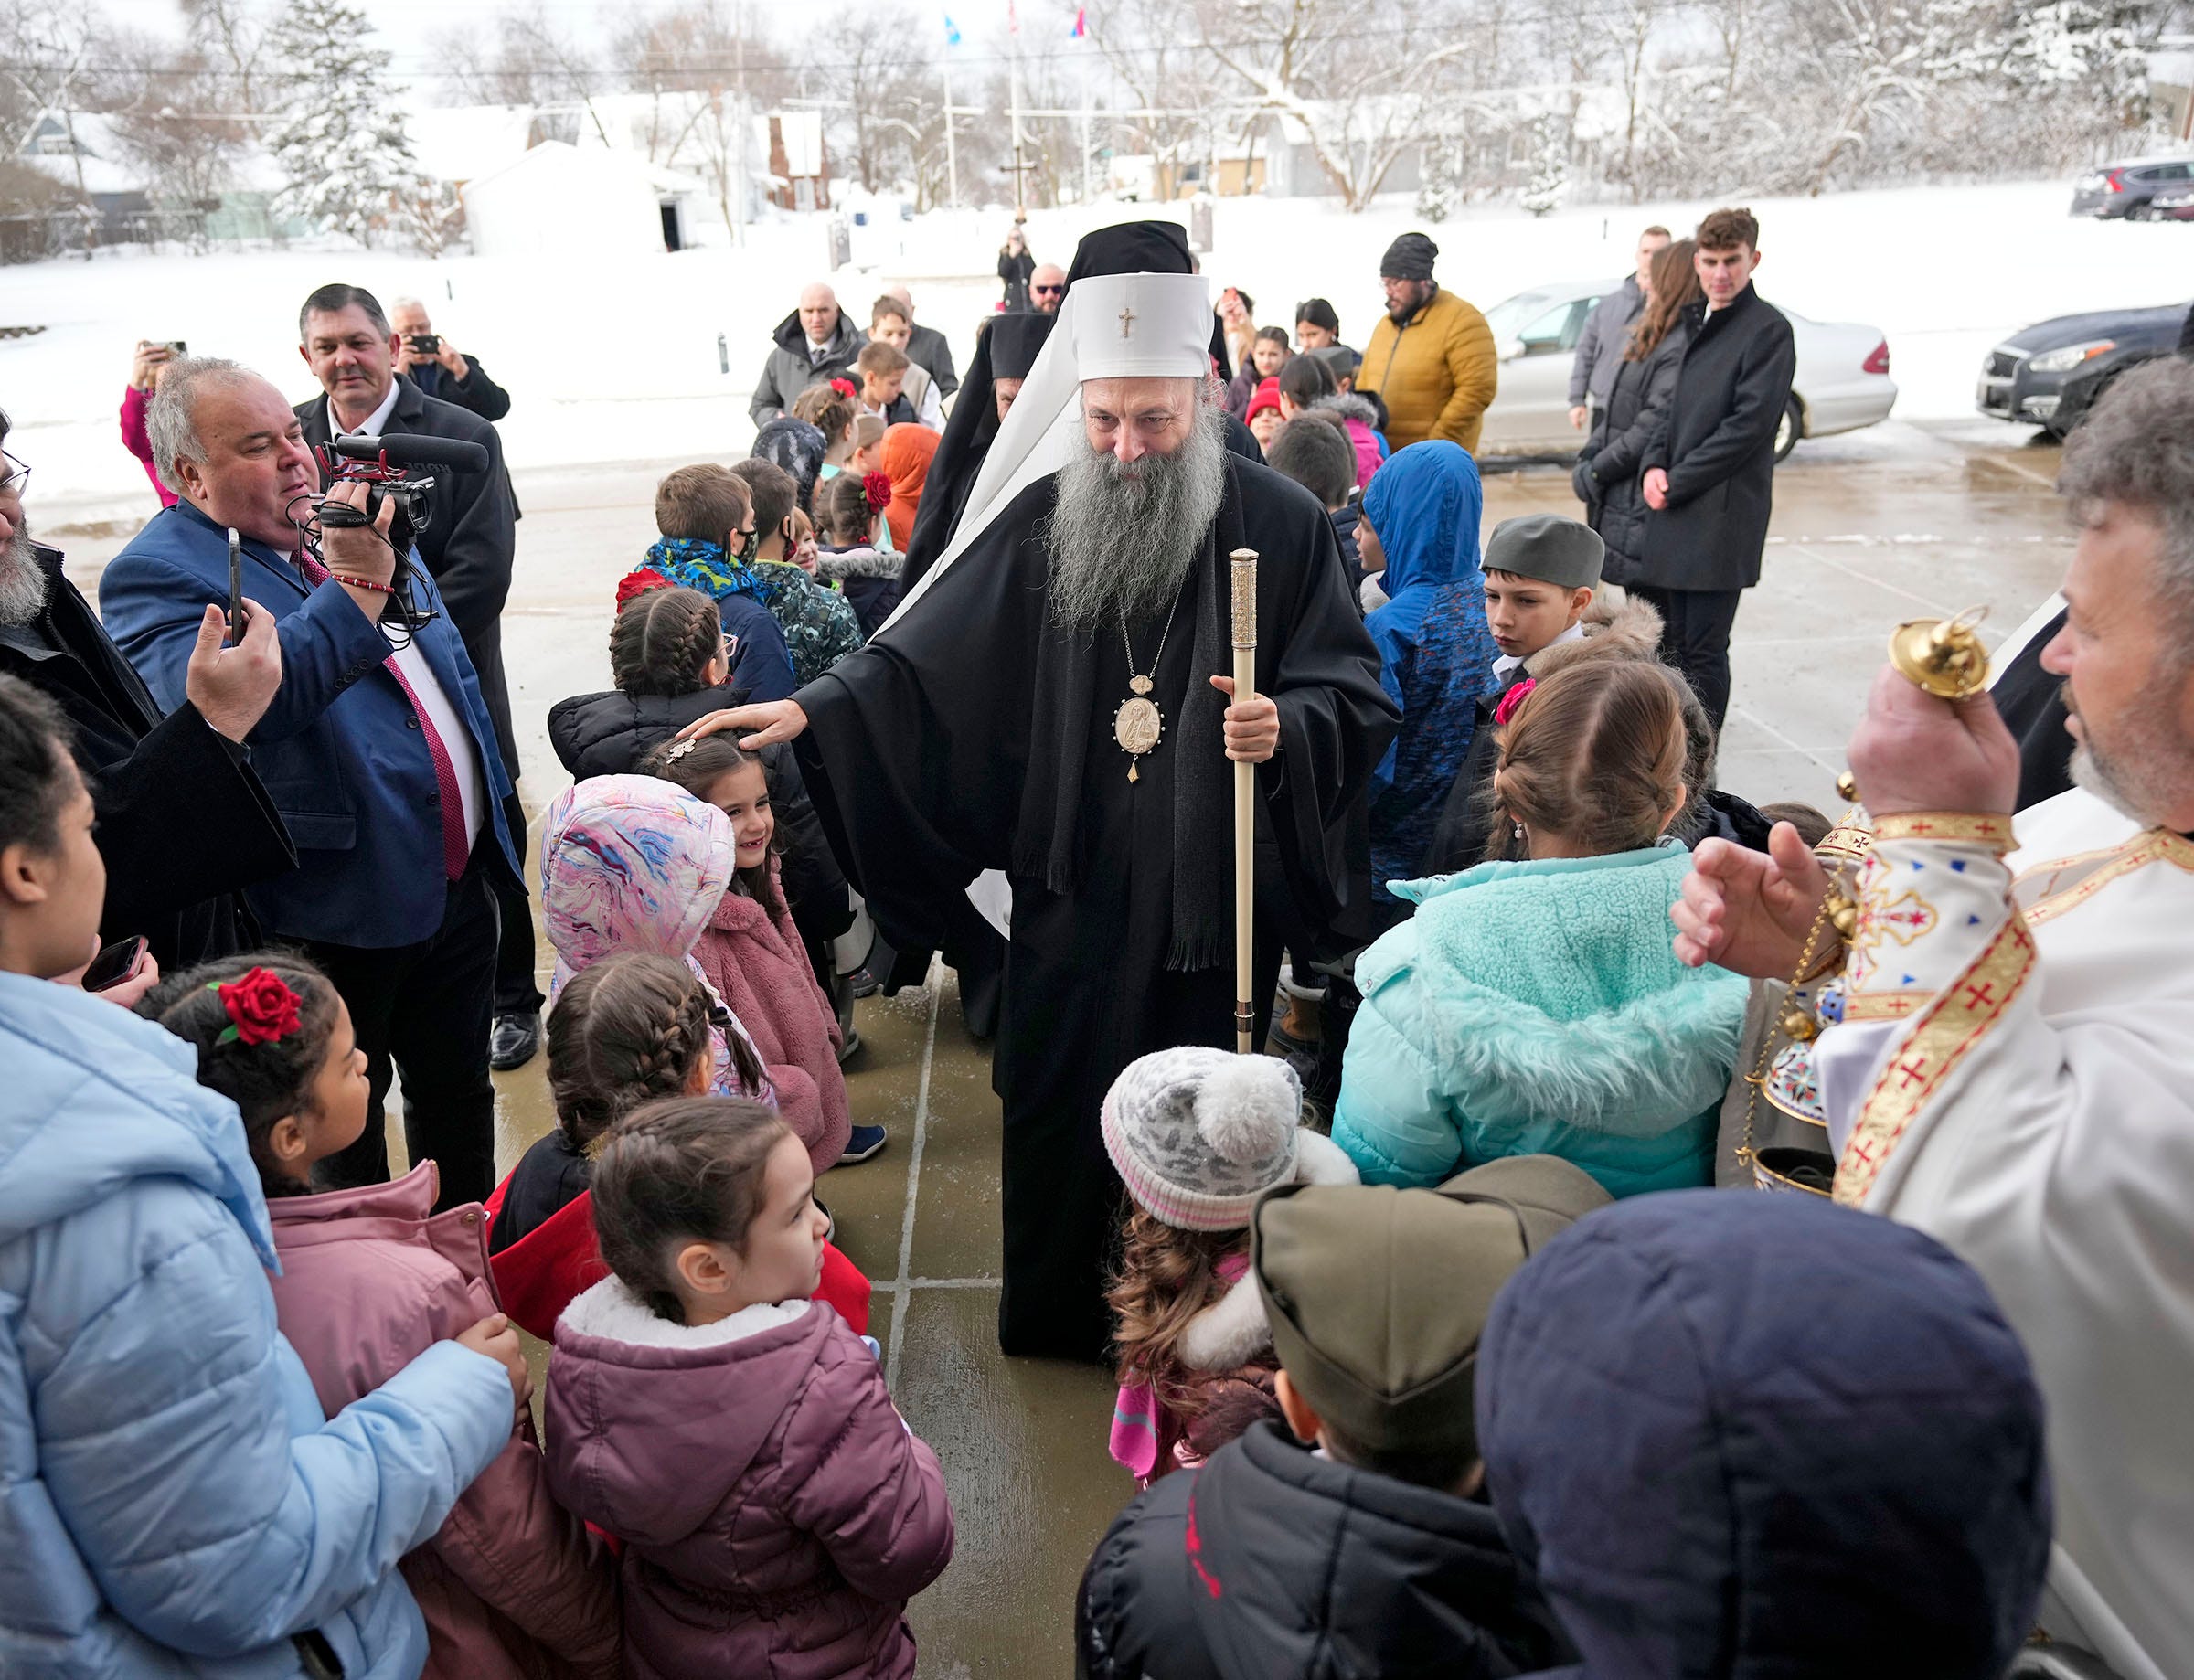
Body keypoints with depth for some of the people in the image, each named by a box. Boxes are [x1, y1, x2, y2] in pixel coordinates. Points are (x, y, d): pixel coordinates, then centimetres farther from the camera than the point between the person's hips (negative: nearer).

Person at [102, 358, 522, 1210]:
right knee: (345, 1141, 11)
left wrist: (488, 806, 22)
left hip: (455, 882, 8)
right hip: (339, 913, -7)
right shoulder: (158, 574, -13)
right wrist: (354, 583, -32)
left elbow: (449, 673, 22)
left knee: (460, 1103, 23)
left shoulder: (349, 526, 10)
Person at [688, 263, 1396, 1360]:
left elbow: (1357, 696, -2)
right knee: (1058, 1107, 12)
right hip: (1073, 887, 2)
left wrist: (1288, 726, -22)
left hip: (1217, 887, -1)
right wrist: (813, 708, -12)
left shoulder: (1281, 525, -4)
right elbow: (925, 656, 0)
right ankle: (1056, 1320, 36)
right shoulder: (1040, 520, 1)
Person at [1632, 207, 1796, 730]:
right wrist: (1654, 465, -1)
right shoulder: (1693, 320, 17)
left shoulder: (1769, 329, -7)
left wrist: (1676, 483, -13)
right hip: (1674, 513, 7)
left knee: (1702, 651, -3)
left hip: (1721, 516, -7)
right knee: (1669, 643, 12)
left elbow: (1750, 423, -14)